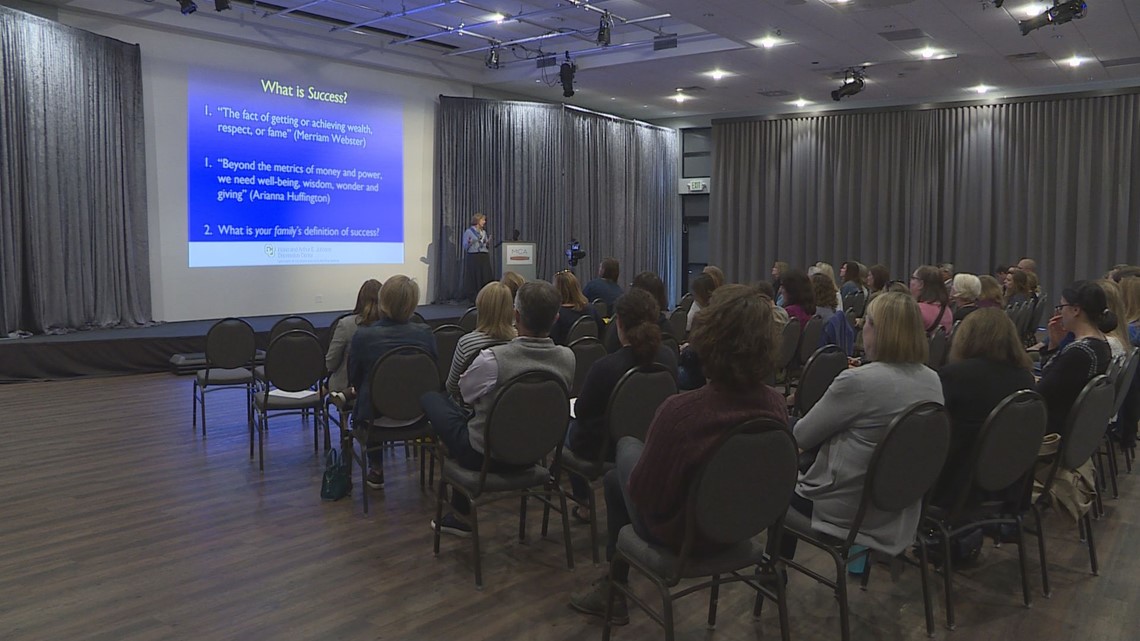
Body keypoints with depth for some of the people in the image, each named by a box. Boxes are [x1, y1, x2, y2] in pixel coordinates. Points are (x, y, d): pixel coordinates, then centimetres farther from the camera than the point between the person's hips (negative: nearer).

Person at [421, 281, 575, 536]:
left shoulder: (491, 359, -30)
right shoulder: (568, 358, -16)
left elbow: (465, 392, -8)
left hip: (484, 456, -5)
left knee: (431, 398, 17)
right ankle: (460, 515, 38)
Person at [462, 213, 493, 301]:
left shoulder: (484, 232, 17)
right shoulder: (469, 232, 0)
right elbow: (465, 246, -3)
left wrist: (488, 243, 0)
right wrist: (470, 243, -23)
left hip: (484, 258, 5)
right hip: (473, 258, -5)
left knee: (485, 279, -2)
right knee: (474, 280, -7)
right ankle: (473, 299, -1)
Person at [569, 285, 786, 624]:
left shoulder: (680, 411, -36)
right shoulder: (777, 405, -17)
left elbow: (642, 492, -24)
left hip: (679, 533, -5)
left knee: (627, 445, 24)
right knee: (616, 478, 26)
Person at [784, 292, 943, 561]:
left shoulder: (857, 380, -26)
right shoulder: (933, 382, -3)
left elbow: (801, 436, -12)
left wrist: (793, 426, 9)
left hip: (848, 510, -7)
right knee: (804, 465, 26)